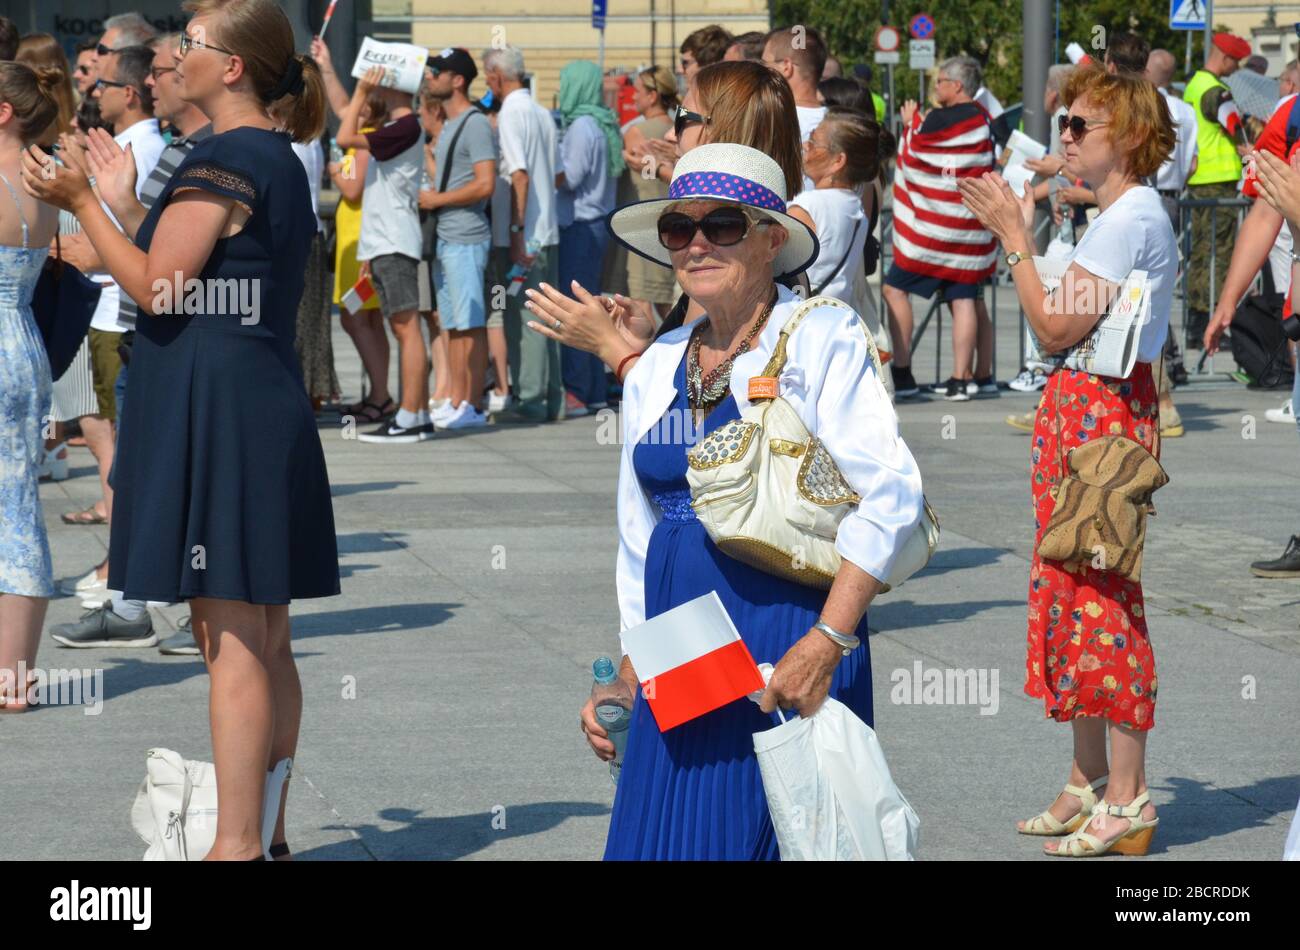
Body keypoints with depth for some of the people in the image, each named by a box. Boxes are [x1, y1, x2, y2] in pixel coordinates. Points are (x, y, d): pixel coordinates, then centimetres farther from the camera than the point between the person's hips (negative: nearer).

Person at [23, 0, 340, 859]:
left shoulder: (221, 160, -13)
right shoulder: (282, 162, 16)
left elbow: (156, 287, -15)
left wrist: (81, 202, -7)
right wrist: (120, 204, 26)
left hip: (213, 405, -10)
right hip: (269, 404, 10)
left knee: (231, 645, -8)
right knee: (266, 644, 11)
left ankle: (236, 844, -7)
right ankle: (271, 835, 16)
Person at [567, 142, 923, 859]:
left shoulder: (822, 340, -4)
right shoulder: (656, 370, 14)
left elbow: (890, 496, -13)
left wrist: (824, 645, -20)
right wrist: (626, 681, 19)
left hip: (791, 648, -5)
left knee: (792, 838, -5)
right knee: (671, 839, 2)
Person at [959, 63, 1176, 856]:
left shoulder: (1132, 218, -16)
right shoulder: (1119, 214, 15)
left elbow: (1058, 327, -19)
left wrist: (1013, 235, -13)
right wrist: (1022, 231, 12)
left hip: (1105, 411, -11)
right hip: (1080, 406, 11)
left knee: (1103, 596, -8)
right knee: (1070, 589, 13)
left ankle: (1127, 799, -3)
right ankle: (1089, 779, 21)